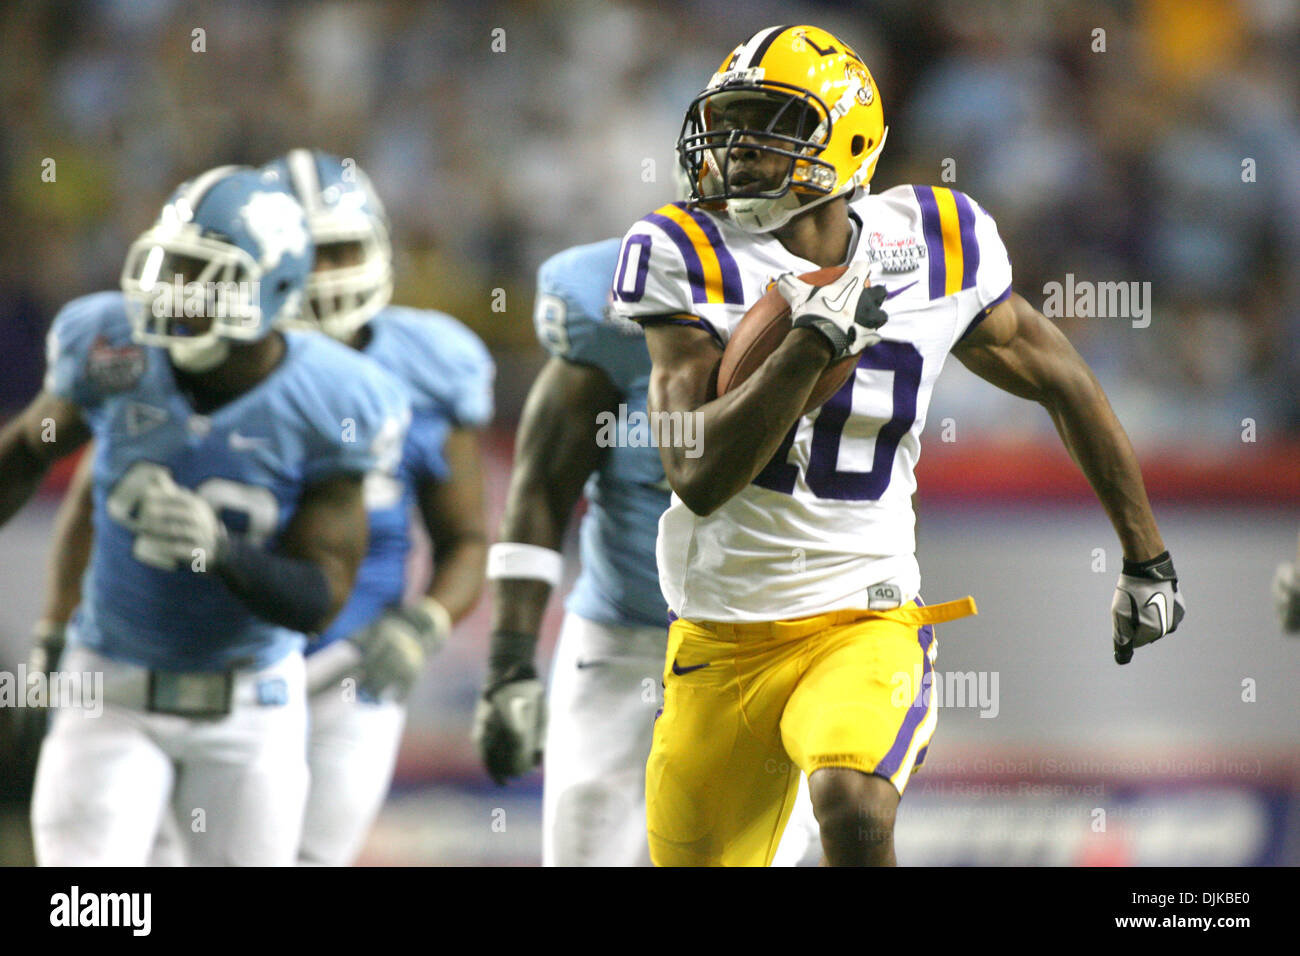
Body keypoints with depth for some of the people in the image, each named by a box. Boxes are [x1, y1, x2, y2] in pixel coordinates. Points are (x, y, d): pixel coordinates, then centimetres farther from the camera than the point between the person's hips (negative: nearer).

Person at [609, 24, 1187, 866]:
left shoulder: (934, 250, -3)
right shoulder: (690, 257, -8)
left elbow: (1062, 384, 14)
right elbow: (698, 477, -18)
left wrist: (1147, 558, 22)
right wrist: (815, 344, -27)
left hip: (864, 627, -1)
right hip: (721, 643, 1)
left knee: (855, 808, -31)